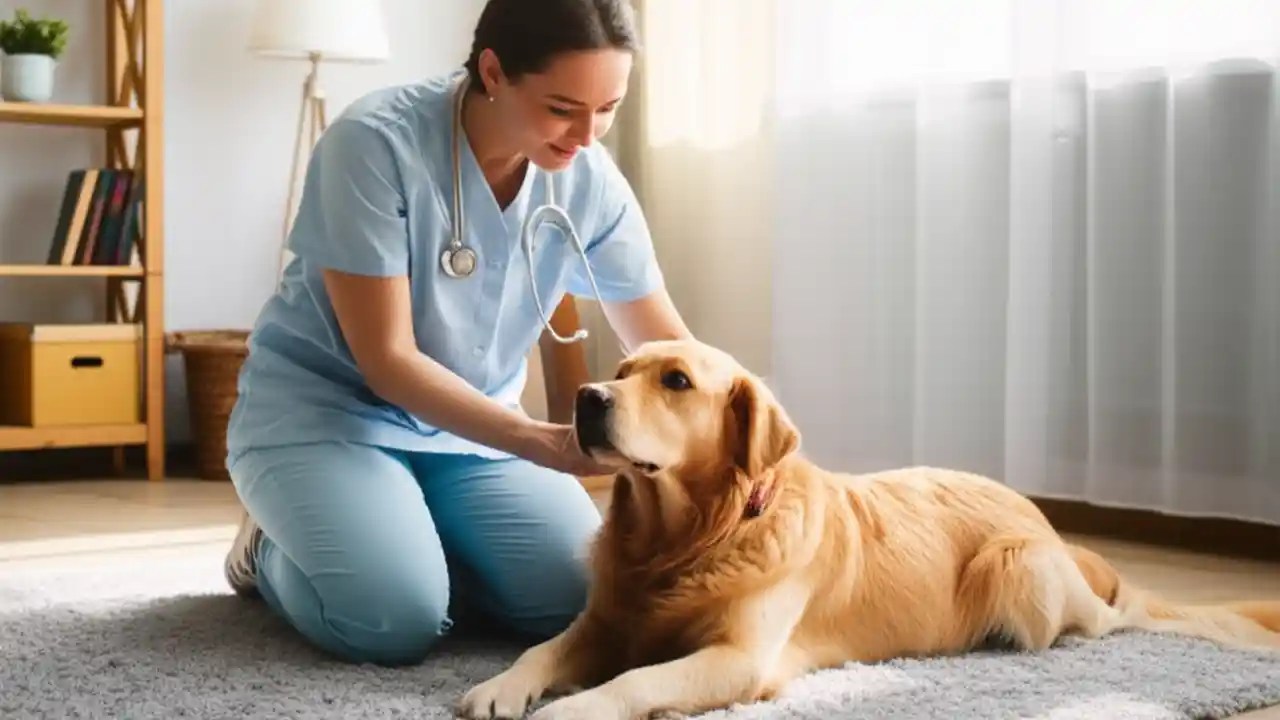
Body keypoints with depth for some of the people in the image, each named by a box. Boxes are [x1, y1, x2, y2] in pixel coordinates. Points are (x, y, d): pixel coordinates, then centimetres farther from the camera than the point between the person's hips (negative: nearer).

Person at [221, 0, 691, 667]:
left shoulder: (591, 182, -11)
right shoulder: (374, 142, -25)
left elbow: (668, 347, -2)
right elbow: (386, 360, -23)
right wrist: (540, 442, -33)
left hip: (472, 424, 5)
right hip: (321, 408, -4)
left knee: (579, 603, -14)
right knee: (397, 619, -27)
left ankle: (417, 537, 15)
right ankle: (272, 550, 7)